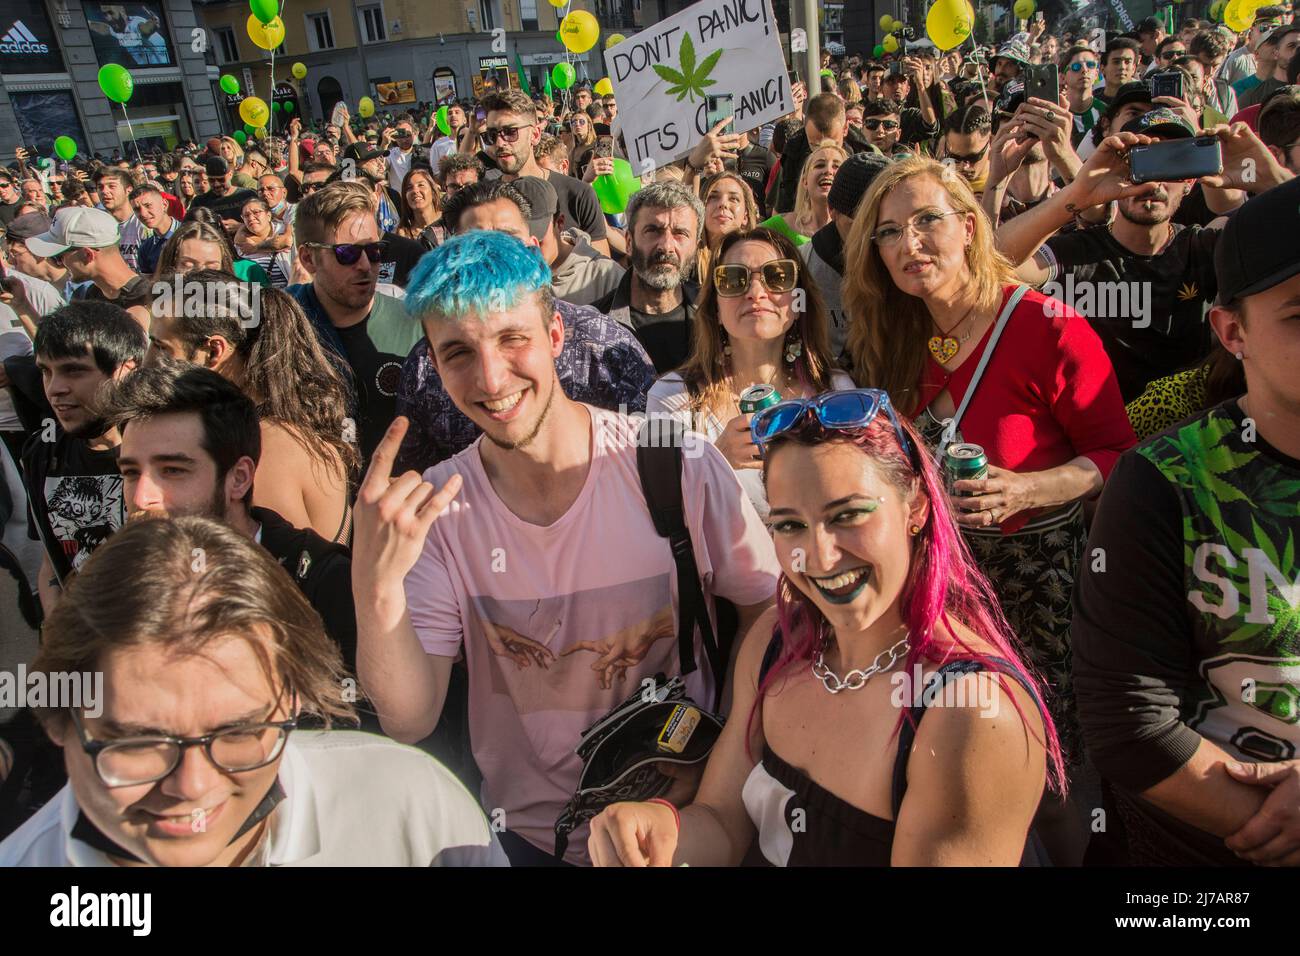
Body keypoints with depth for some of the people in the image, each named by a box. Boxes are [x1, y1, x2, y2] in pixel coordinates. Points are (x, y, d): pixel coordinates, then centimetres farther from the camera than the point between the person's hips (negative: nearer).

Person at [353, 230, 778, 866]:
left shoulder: (680, 466, -20)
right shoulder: (436, 511, -14)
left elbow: (770, 611, -7)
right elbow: (410, 723, -17)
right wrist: (377, 590, -33)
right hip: (529, 833, 2)